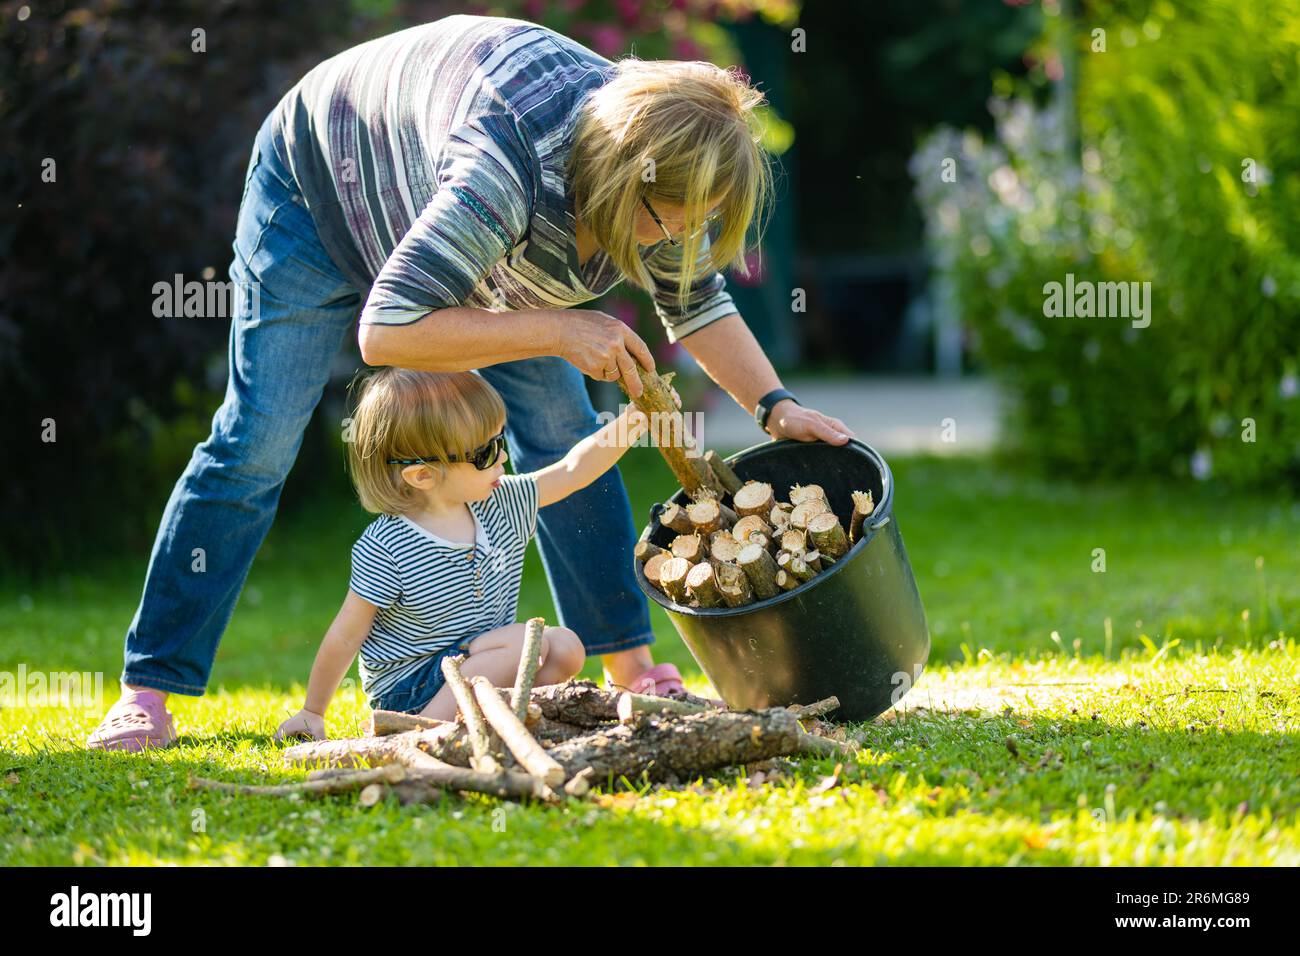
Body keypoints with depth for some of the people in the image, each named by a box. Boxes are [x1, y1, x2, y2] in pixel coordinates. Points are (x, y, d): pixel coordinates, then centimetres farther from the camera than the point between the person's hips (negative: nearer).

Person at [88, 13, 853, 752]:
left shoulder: (664, 171, -22)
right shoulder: (505, 172, -46)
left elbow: (697, 300, -3)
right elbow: (386, 330, -47)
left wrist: (775, 406, -17)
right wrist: (559, 331, -45)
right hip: (318, 181, -6)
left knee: (560, 426, -5)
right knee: (256, 442, -12)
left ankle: (629, 665, 4)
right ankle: (150, 689, -7)